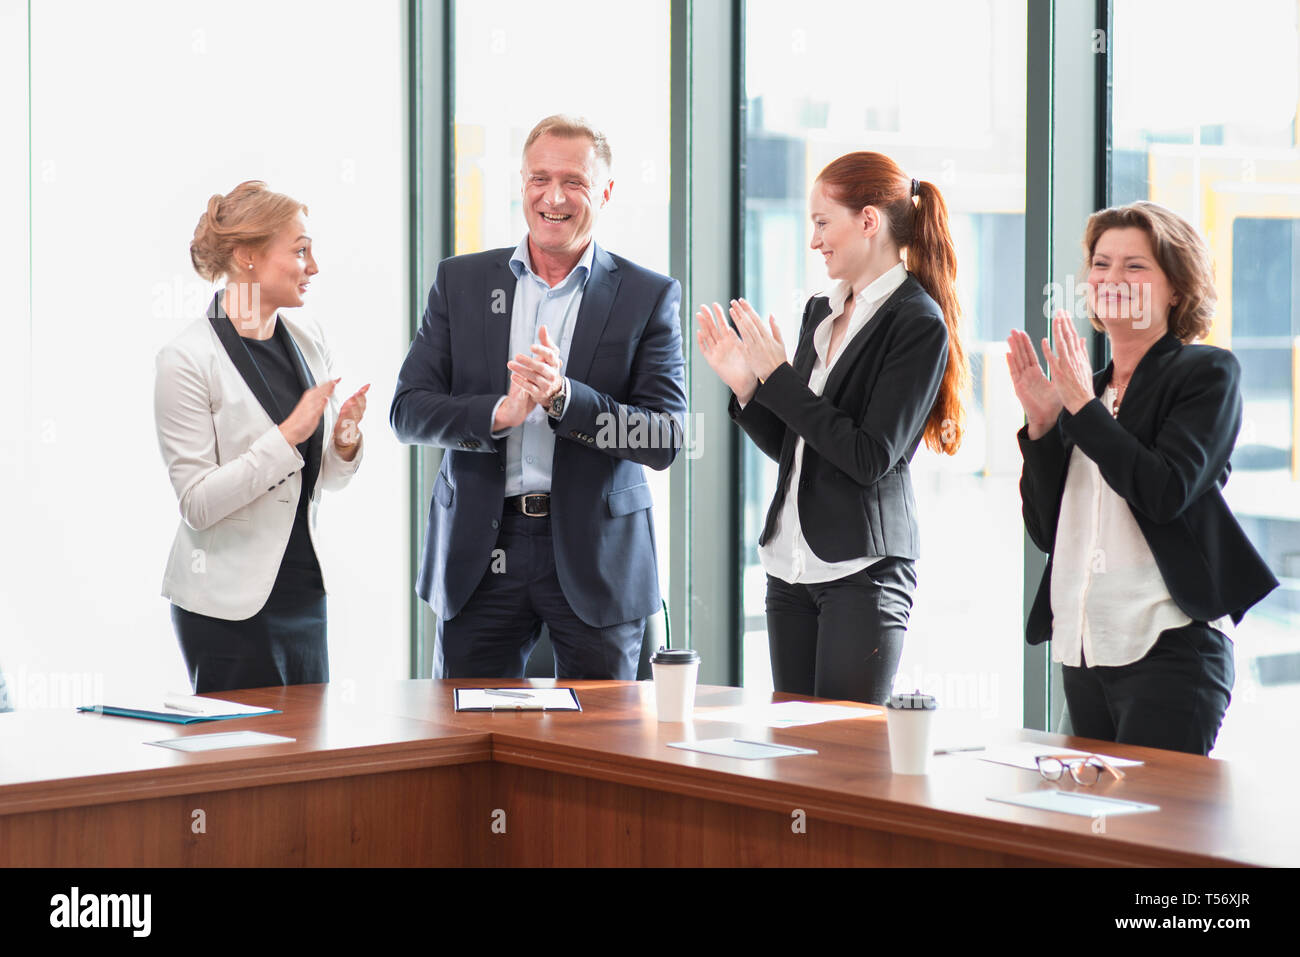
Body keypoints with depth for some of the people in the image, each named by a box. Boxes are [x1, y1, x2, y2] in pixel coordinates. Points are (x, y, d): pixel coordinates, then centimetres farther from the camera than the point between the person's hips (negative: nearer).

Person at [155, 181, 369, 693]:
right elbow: (198, 503, -17)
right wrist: (289, 436, -21)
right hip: (227, 603, -6)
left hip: (304, 589, 6)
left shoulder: (307, 338, 6)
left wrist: (345, 439, -7)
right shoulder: (187, 358, -12)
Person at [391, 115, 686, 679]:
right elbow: (408, 411, 1)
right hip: (479, 553, 1)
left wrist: (563, 397, -21)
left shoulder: (649, 297, 1)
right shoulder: (460, 282, 7)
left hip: (596, 558, -1)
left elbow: (667, 440, -7)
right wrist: (500, 413, -18)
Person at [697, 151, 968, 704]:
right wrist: (746, 387, 0)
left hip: (864, 570, -8)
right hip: (791, 565, 8)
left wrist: (778, 376, -14)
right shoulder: (820, 312, 13)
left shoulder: (919, 323, -10)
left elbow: (872, 457, -17)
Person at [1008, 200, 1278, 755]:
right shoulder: (1084, 386, 15)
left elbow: (1167, 492, -16)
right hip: (1082, 647, 7)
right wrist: (1041, 423, -1)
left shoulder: (1208, 372, -1)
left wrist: (1083, 406, -12)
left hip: (1171, 647, -7)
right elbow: (1044, 530, 11)